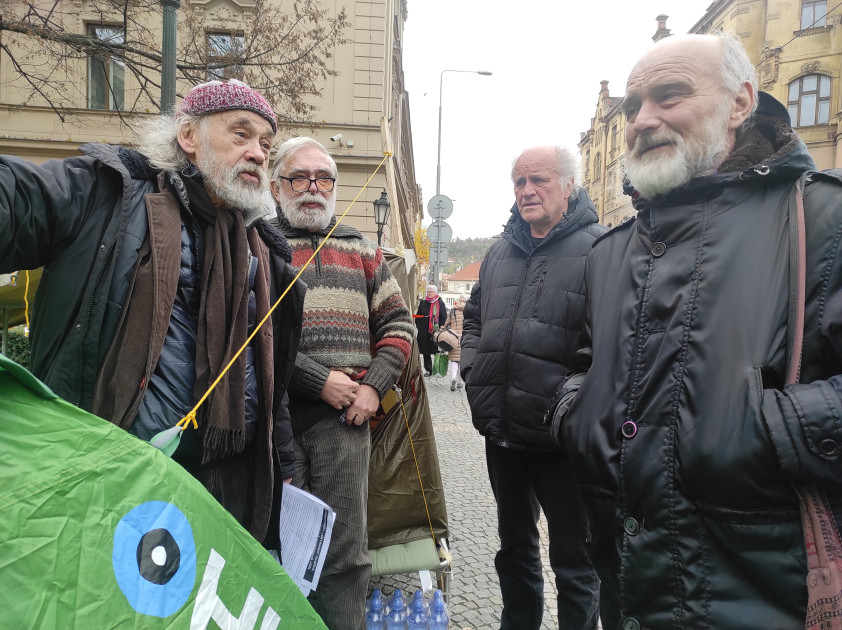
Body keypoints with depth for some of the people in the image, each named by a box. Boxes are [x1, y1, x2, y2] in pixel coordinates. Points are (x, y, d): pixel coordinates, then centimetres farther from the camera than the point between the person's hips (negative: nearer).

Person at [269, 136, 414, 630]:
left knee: (348, 552, 9)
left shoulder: (360, 248, 16)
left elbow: (398, 322, 14)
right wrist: (319, 380, -13)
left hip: (346, 420, 3)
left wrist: (374, 386, -1)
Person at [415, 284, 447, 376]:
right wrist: (419, 326, 7)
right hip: (424, 332, 4)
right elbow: (417, 315, 17)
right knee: (425, 352, 6)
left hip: (435, 331, -4)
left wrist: (440, 329, -8)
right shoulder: (423, 302, 10)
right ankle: (428, 370, 16)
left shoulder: (440, 303, 0)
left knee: (436, 351, 0)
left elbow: (444, 317, -1)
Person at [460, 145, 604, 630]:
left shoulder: (598, 247, -9)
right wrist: (473, 371, 8)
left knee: (573, 557, 12)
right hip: (502, 431, 7)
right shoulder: (500, 252, 12)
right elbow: (474, 317, 21)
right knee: (515, 543, 24)